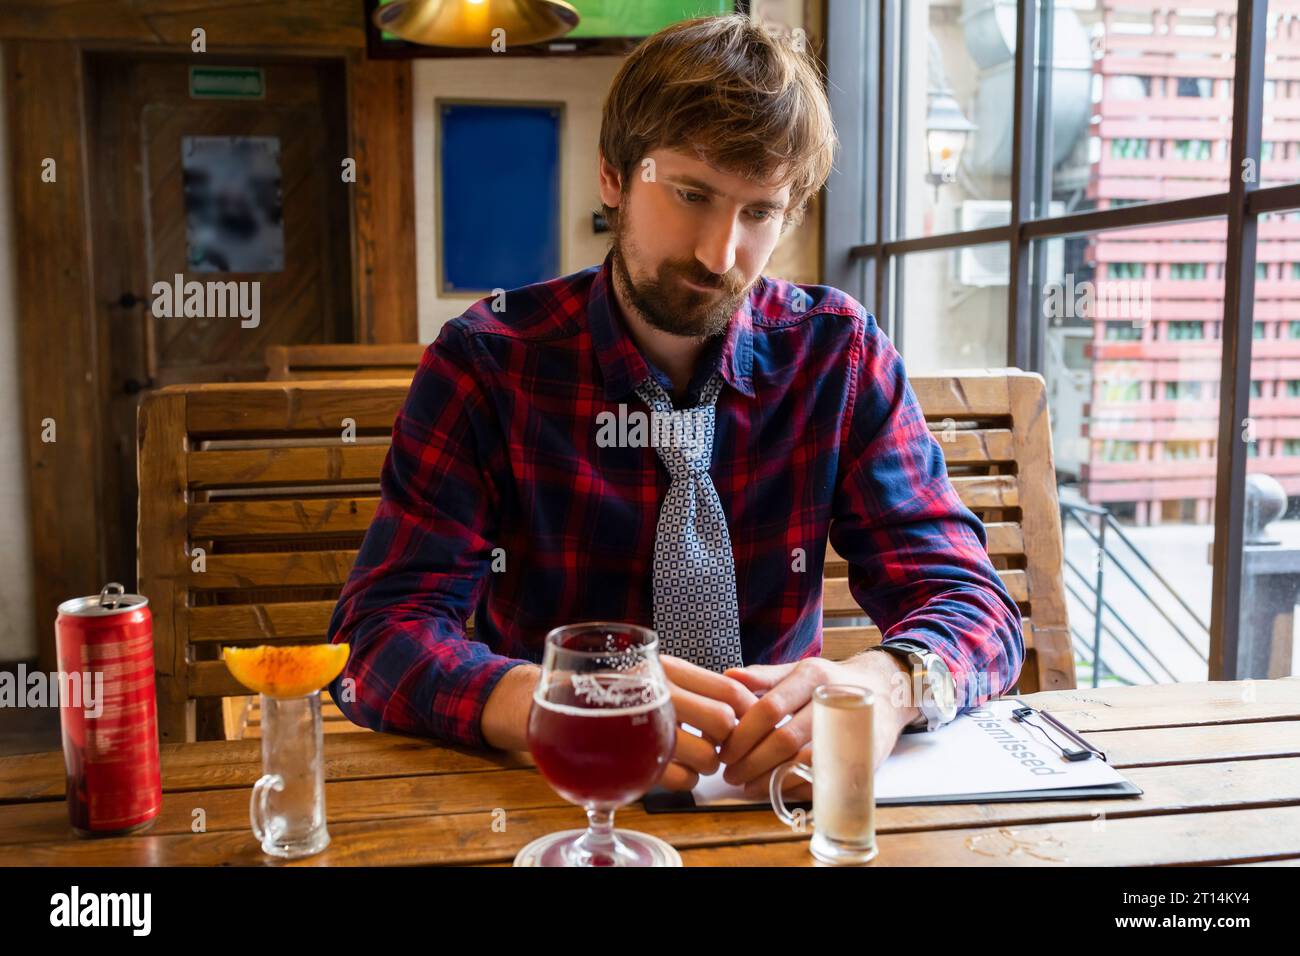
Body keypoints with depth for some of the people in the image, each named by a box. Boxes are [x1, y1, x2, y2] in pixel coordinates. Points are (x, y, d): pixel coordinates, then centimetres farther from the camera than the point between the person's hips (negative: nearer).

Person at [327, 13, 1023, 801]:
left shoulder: (839, 357, -5)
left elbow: (974, 605, -8)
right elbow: (379, 643, -15)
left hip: (770, 794, 1)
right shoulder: (486, 361, -9)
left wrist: (885, 686, -31)